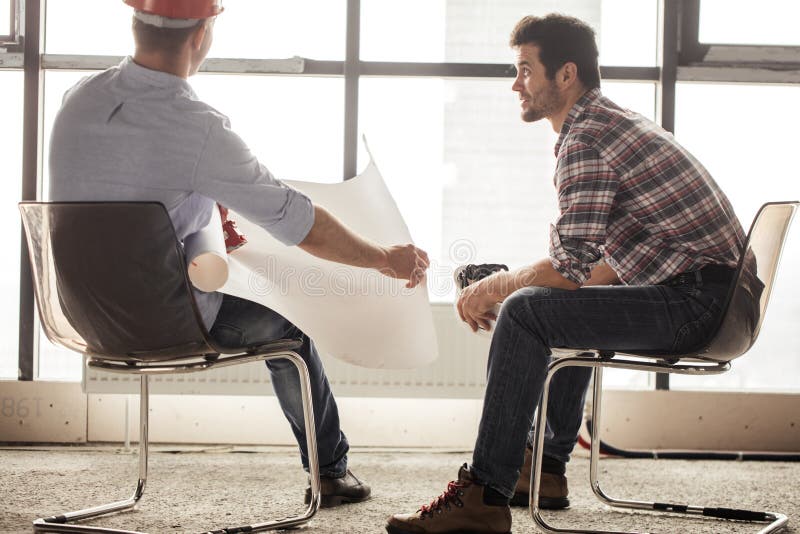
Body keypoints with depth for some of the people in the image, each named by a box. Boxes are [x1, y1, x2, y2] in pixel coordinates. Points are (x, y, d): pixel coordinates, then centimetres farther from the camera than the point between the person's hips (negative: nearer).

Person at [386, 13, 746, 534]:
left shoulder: (585, 139, -15)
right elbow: (592, 265, 22)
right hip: (714, 293, 11)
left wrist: (495, 286, -3)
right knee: (564, 303, 30)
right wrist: (511, 283, 14)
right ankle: (548, 467, 33)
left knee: (526, 312, -18)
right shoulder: (616, 121, 18)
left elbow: (570, 268, -20)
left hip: (692, 302, -11)